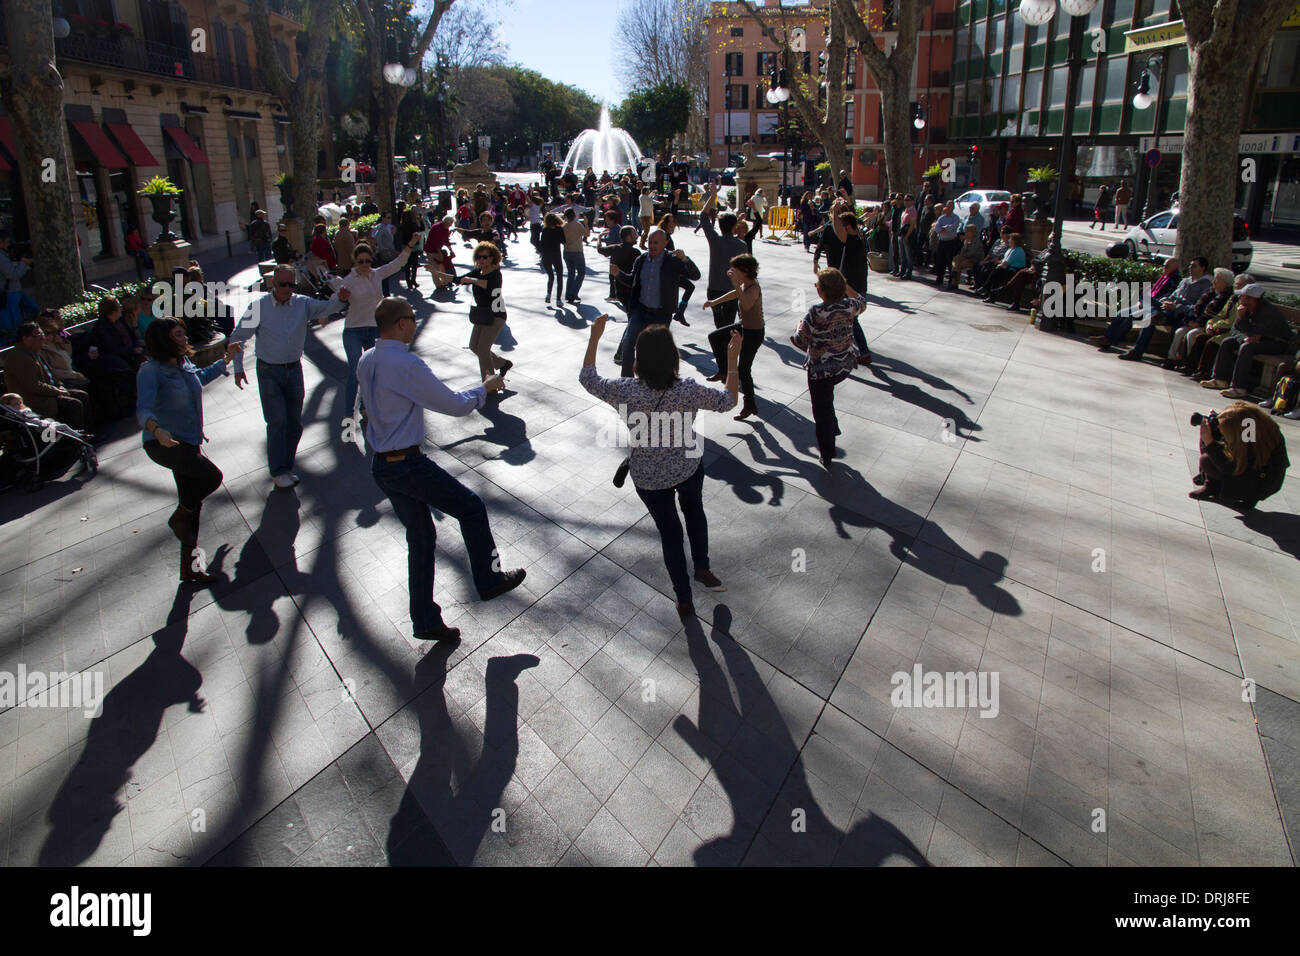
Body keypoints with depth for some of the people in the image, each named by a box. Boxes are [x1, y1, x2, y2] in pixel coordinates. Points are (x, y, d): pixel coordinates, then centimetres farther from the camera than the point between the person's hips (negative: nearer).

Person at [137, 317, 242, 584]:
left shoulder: (184, 363, 6)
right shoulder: (151, 371, -17)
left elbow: (202, 377, 30)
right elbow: (143, 410, -30)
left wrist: (226, 359, 34)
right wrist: (156, 429, -49)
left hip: (189, 442, 8)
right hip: (163, 443, -8)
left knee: (193, 503, 8)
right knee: (211, 476, -26)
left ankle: (189, 566, 18)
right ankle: (179, 518, 3)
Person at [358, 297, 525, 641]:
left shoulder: (365, 362, 7)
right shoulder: (407, 365, -20)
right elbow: (455, 405, -15)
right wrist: (485, 387, 3)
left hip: (381, 467, 9)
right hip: (408, 465, -9)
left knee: (420, 536, 17)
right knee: (471, 508, 9)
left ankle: (426, 621, 24)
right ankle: (489, 580, 23)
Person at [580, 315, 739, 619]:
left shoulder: (625, 391, -25)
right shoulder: (689, 390, -25)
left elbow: (587, 379, -5)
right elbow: (727, 401, -7)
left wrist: (594, 338, 3)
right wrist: (733, 359, -1)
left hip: (649, 478, 0)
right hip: (689, 468, 0)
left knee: (670, 532, 19)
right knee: (695, 511, 33)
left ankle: (684, 600, 32)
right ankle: (702, 567, 47)